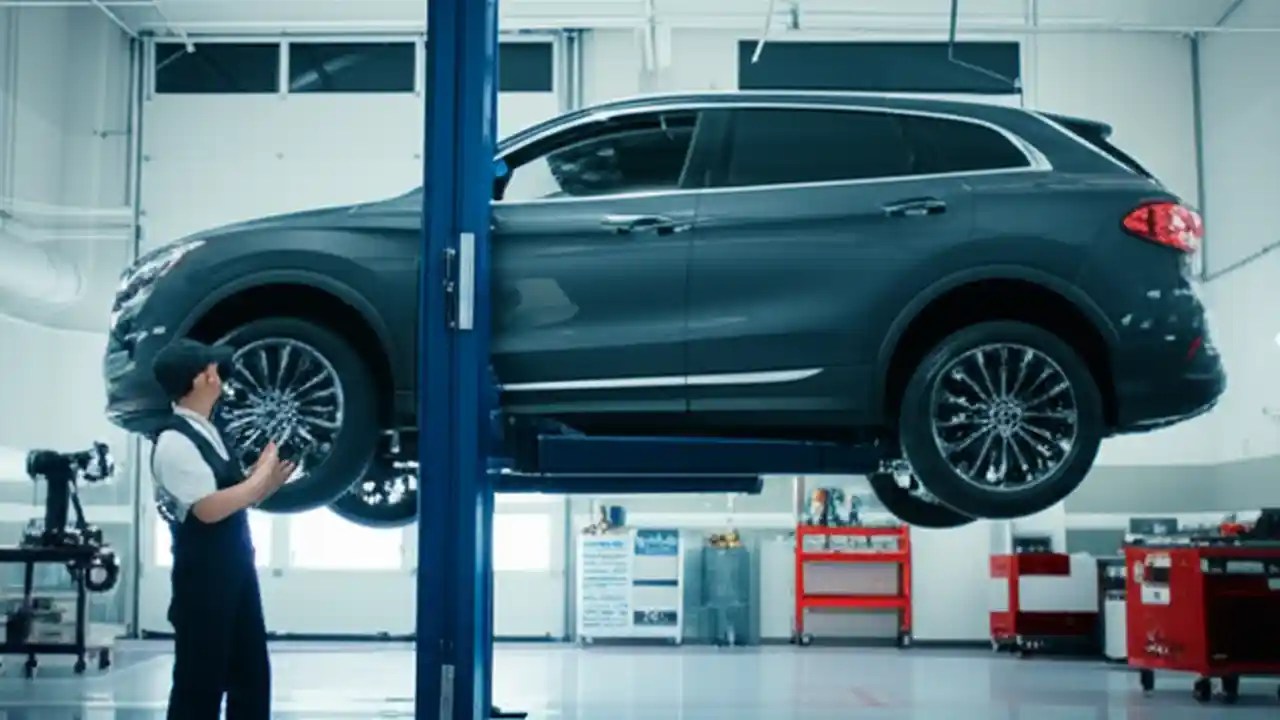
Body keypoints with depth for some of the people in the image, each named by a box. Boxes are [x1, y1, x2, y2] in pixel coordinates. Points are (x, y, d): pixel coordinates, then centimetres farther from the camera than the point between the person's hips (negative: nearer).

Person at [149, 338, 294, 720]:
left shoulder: (206, 432, 13)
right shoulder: (174, 441, -16)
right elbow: (209, 509, -24)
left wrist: (266, 482, 3)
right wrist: (261, 477, -14)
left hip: (236, 570, 9)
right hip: (203, 578, -9)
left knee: (251, 674, 13)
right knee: (200, 681, 0)